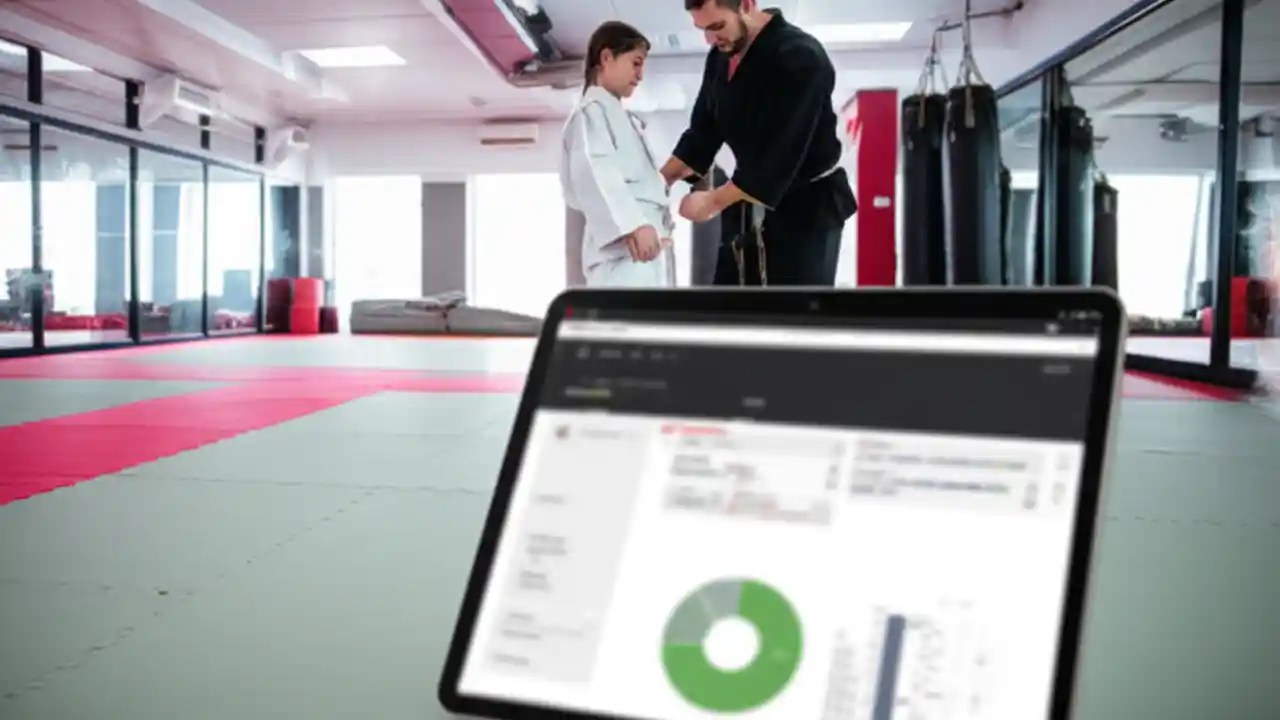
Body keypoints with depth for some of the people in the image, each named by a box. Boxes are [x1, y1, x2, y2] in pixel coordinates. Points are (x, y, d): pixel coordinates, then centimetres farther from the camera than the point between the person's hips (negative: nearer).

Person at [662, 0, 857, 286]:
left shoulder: (800, 57, -23)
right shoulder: (721, 57, 4)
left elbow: (781, 153, -27)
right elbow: (703, 130, 9)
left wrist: (715, 200, -22)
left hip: (808, 204, -8)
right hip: (752, 206, 8)